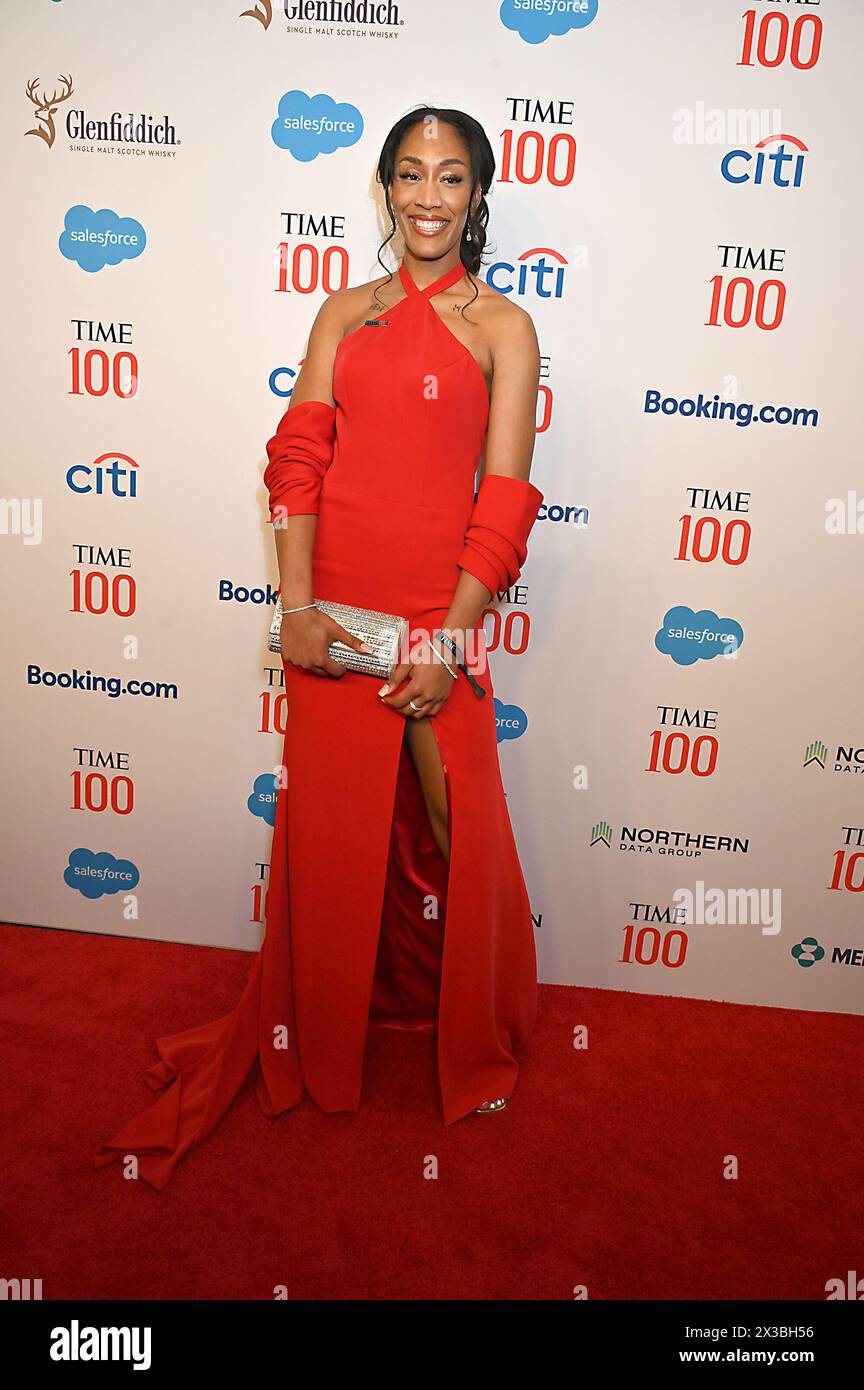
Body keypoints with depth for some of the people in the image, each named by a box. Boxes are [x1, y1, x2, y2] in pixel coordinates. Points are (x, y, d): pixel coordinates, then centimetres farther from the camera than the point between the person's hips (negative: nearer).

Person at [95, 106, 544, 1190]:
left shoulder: (502, 326, 4)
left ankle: (470, 1037, 30)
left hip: (437, 609, -2)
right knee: (329, 828, 10)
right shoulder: (344, 314, 12)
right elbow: (298, 459, 3)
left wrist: (450, 642, -12)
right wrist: (295, 605, -10)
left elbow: (504, 498, -4)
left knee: (450, 834, 3)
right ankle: (324, 1032, 35)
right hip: (335, 610, 2)